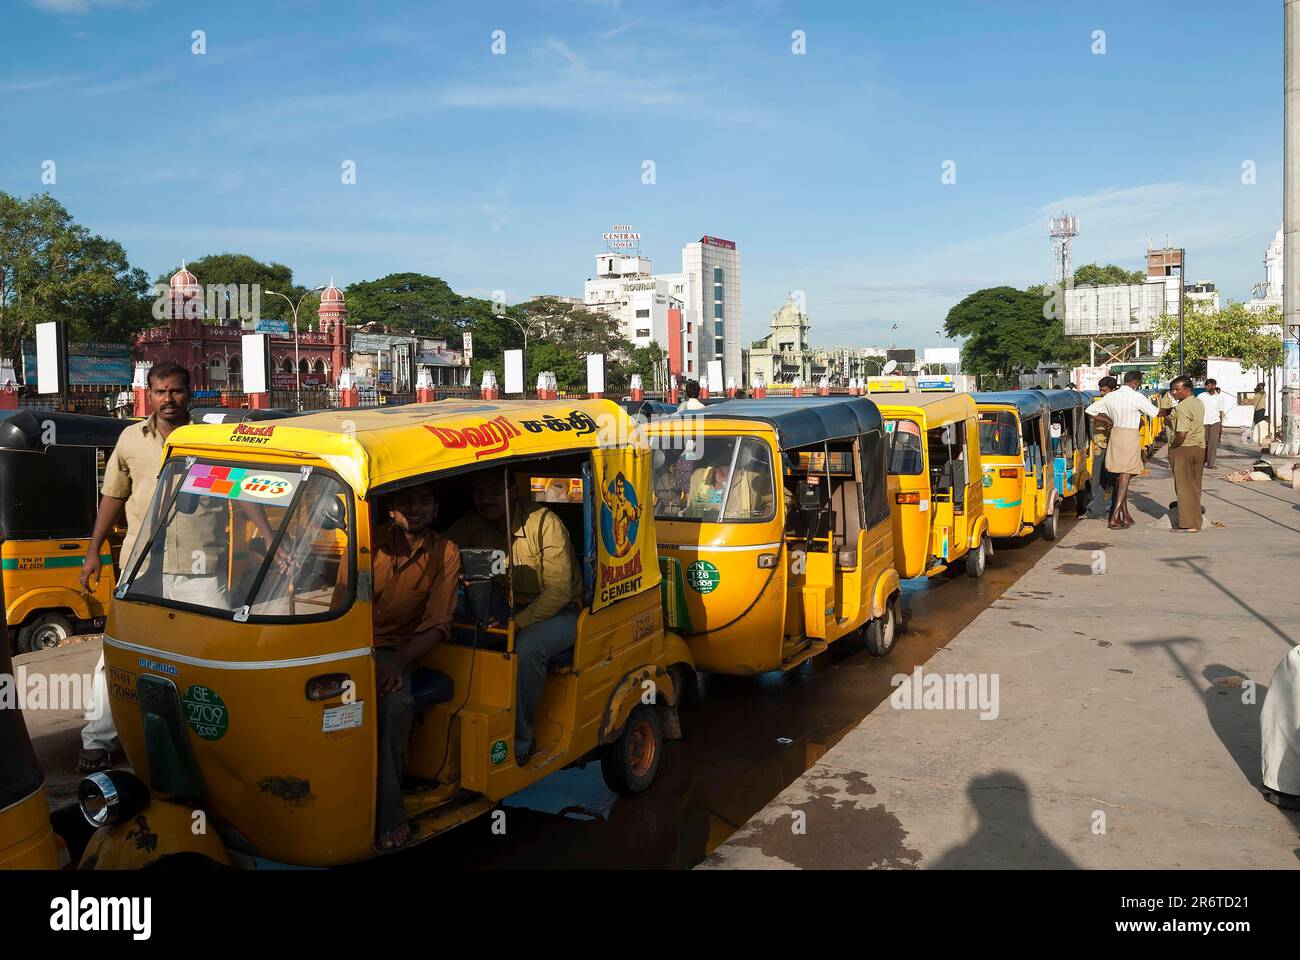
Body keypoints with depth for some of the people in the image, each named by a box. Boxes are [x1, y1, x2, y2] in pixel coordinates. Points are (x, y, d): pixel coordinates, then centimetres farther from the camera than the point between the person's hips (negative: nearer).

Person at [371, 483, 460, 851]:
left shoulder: (445, 553, 2)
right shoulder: (368, 541, 3)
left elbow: (437, 624, -2)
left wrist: (399, 662, -20)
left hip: (394, 649, 0)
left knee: (397, 703, -31)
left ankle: (384, 812, -18)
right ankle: (389, 816, -22)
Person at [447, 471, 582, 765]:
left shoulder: (544, 523, -20)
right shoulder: (472, 524, -3)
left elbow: (559, 591, -23)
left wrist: (517, 623, -35)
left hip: (558, 610, -5)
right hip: (507, 605, 5)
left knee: (528, 645, -36)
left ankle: (520, 741, -22)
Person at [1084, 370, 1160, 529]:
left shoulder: (1111, 396, 5)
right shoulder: (1137, 397, -10)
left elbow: (1089, 410, 9)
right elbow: (1156, 413, -1)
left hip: (1115, 435, 6)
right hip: (1130, 437, -6)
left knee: (1120, 478, 13)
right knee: (1125, 477, -3)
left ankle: (1125, 515, 20)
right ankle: (1114, 517, -9)